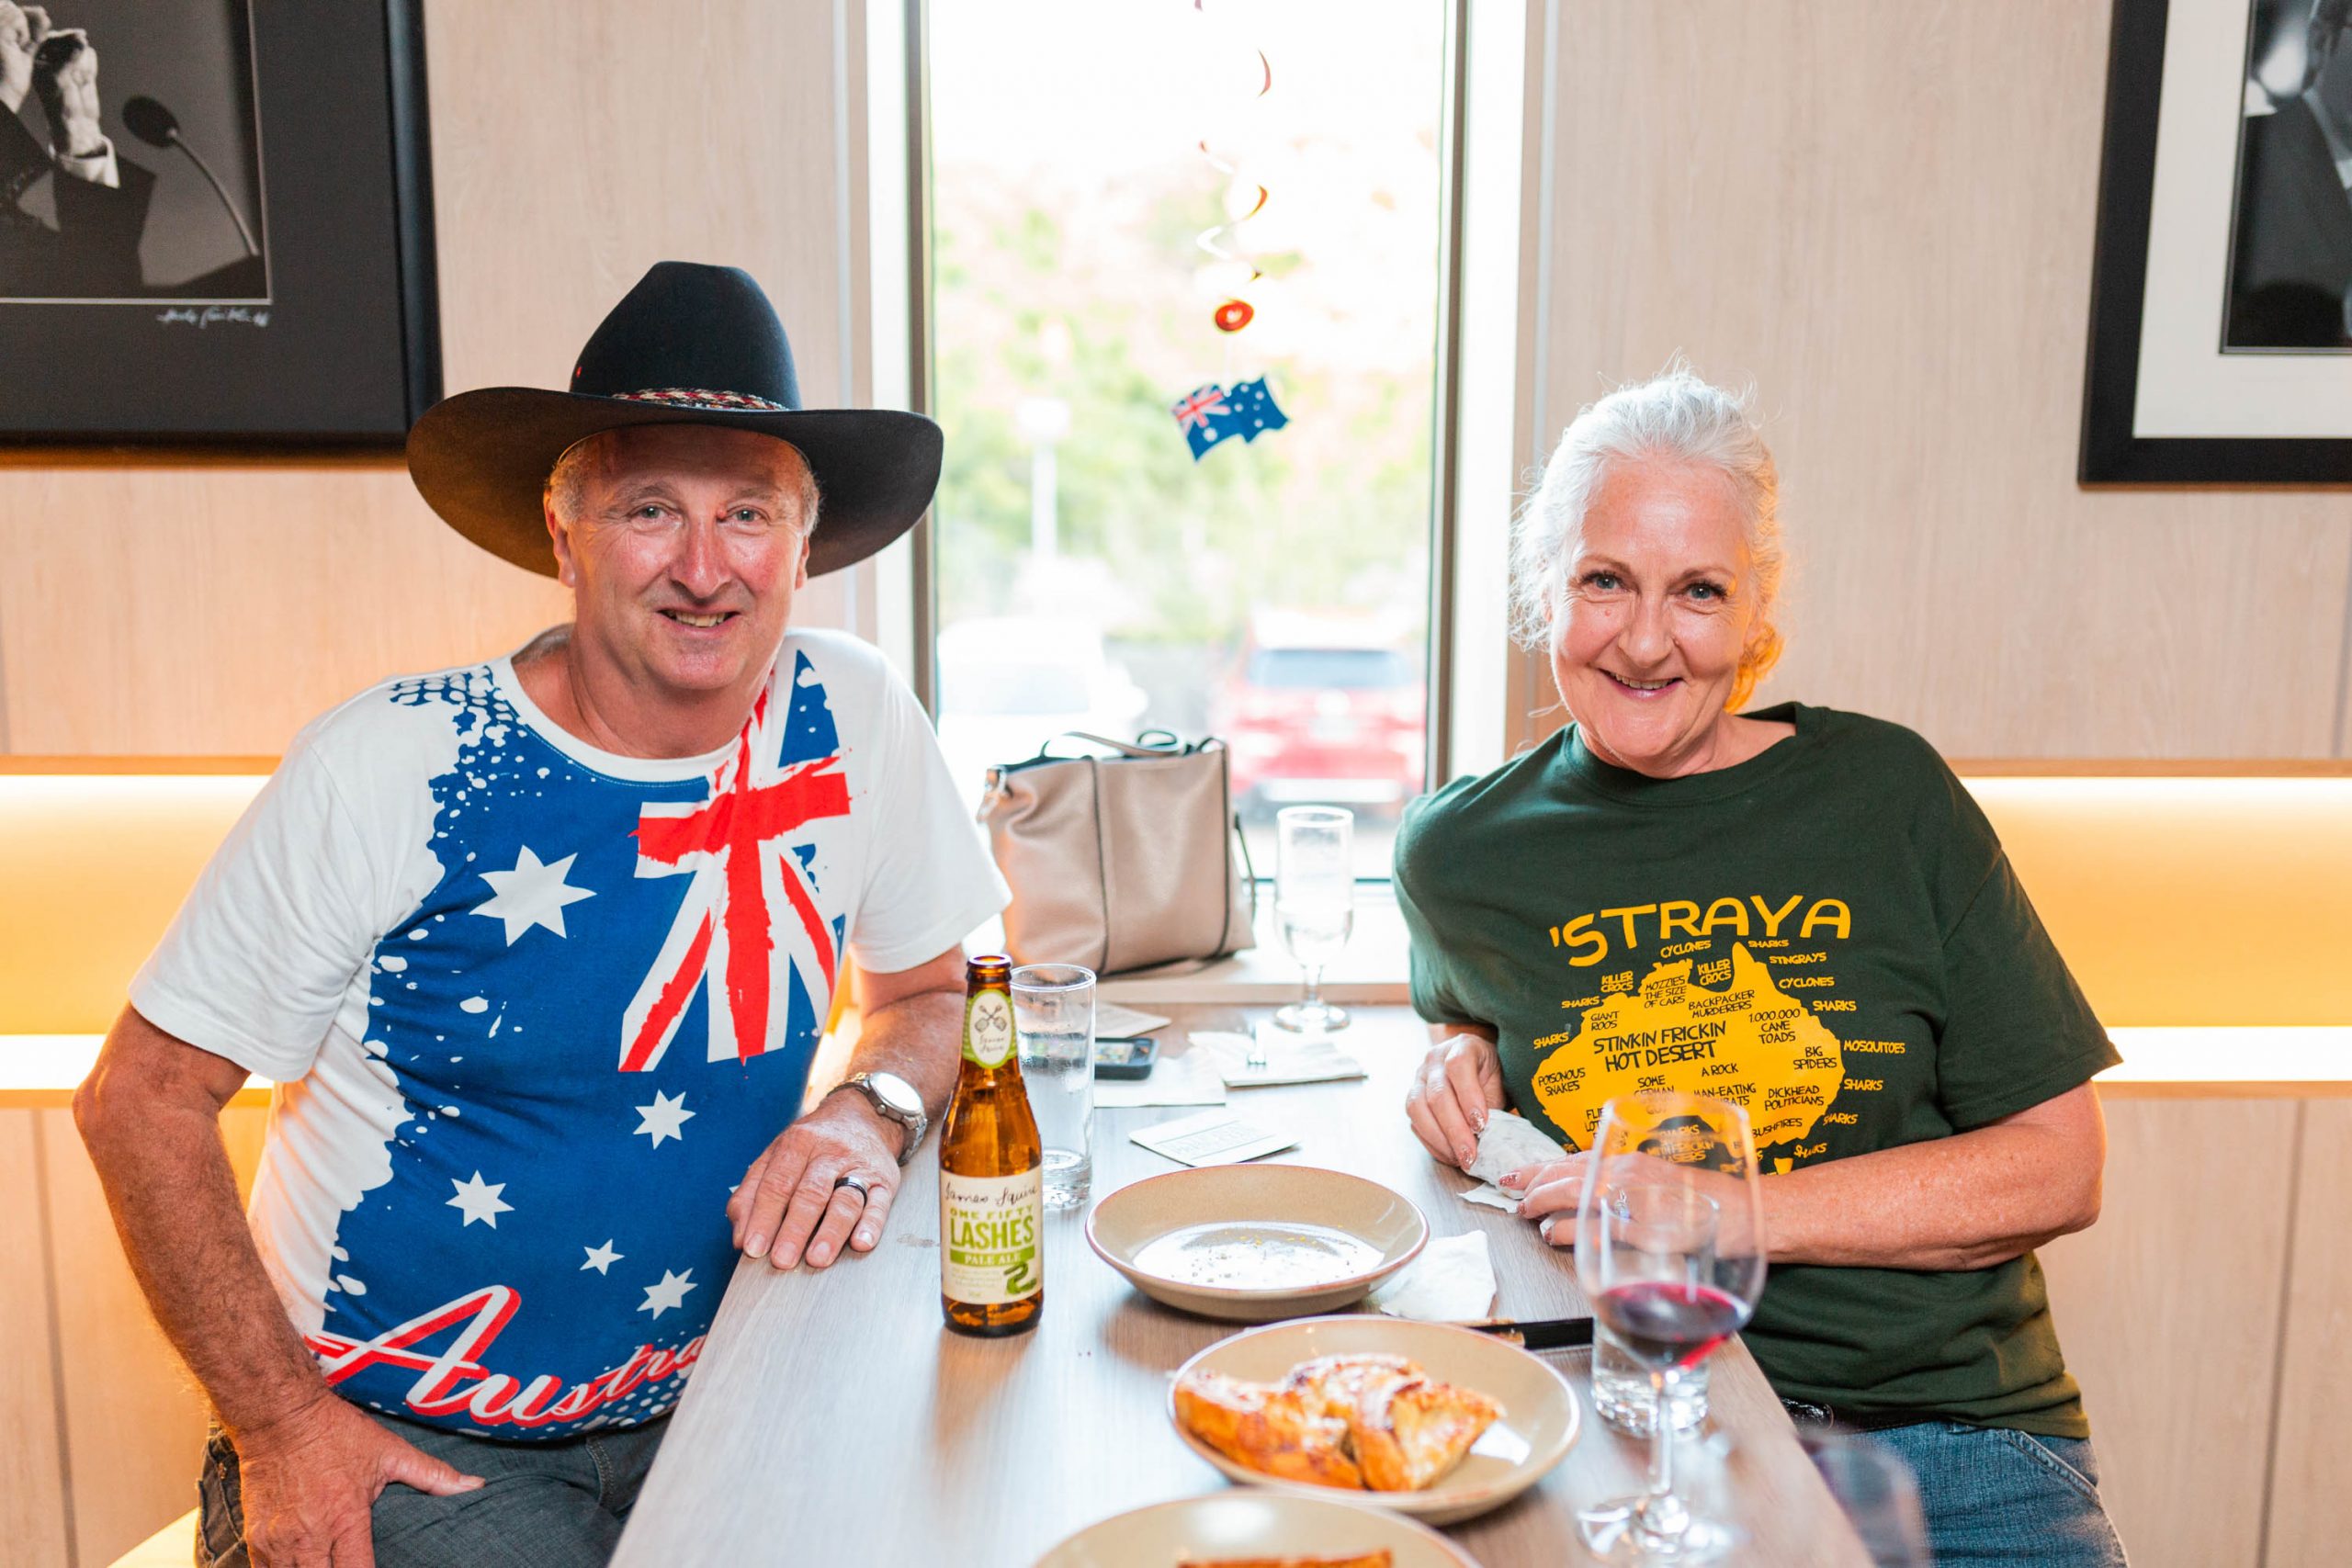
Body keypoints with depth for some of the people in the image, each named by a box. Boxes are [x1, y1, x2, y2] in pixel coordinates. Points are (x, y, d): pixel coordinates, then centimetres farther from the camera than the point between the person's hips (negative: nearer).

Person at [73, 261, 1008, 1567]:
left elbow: (930, 990, 9)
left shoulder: (857, 726, -6)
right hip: (394, 1446, -3)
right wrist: (283, 1426, -12)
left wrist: (875, 1112, -12)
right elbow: (142, 1099, -7)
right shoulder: (387, 770, -15)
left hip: (686, 1413, 3)